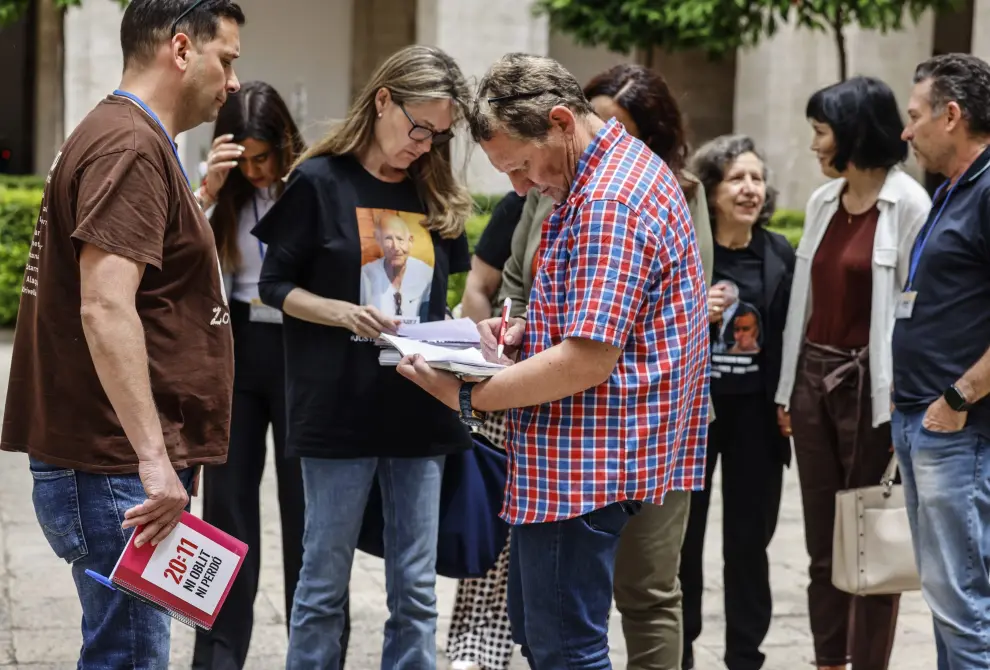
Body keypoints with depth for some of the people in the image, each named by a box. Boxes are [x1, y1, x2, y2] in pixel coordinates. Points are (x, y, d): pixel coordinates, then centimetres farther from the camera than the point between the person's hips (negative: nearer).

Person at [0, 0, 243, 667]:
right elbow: (105, 309, -25)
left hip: (134, 466, 11)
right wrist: (154, 459, -28)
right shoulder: (130, 147, -14)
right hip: (119, 470, -11)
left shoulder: (129, 140, 19)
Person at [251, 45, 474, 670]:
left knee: (416, 592, 5)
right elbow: (276, 286, -1)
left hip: (420, 413, 4)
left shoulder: (437, 196, 10)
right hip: (340, 412, -4)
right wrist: (346, 314, -17)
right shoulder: (320, 181, -3)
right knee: (325, 584, 4)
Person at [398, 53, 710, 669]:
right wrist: (522, 328, 9)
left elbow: (588, 359, -27)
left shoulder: (607, 205, -22)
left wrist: (468, 397, -18)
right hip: (578, 456, 11)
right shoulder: (624, 165, 12)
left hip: (583, 462, -11)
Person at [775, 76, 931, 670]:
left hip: (870, 382, -7)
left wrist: (902, 401, -17)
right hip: (814, 376, 7)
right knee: (822, 540, 12)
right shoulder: (824, 201, 10)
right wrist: (788, 388, 13)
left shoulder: (909, 204, -10)